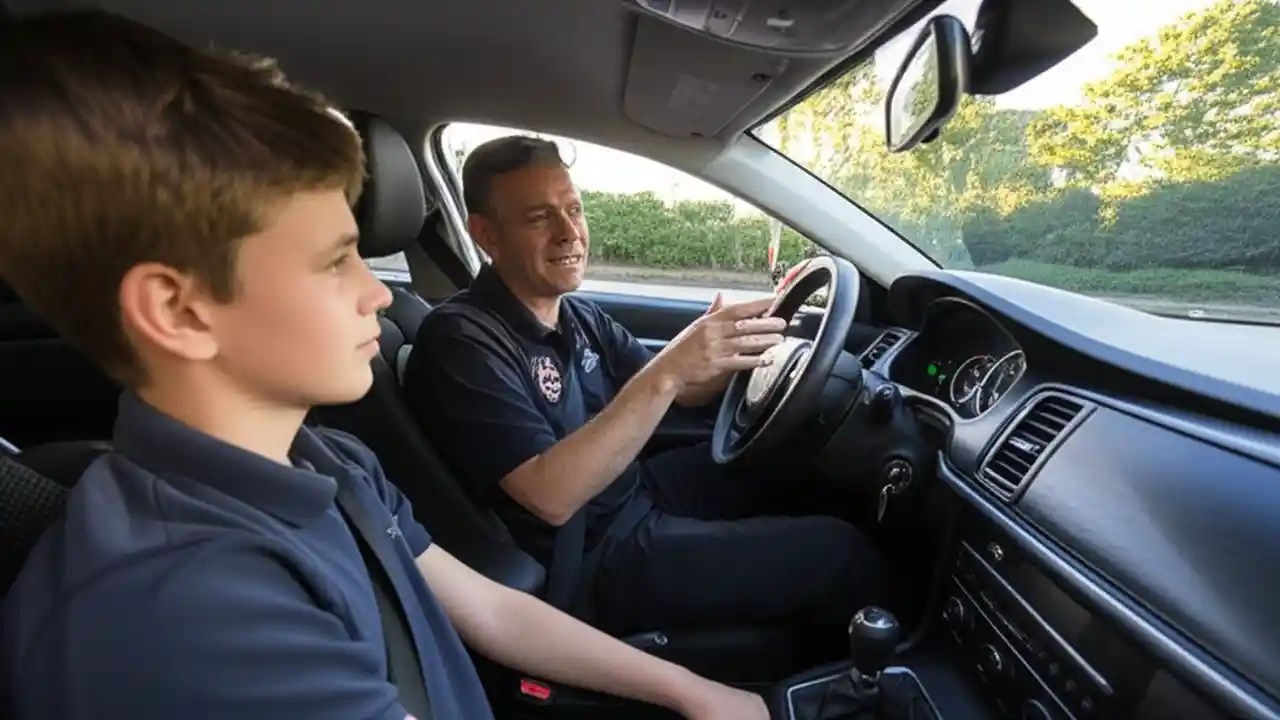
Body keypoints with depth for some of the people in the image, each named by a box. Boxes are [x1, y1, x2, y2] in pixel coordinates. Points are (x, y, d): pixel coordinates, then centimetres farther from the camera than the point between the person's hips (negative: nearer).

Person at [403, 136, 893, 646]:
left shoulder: (577, 315, 4)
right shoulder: (461, 339, -21)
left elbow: (683, 394, 7)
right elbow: (551, 497, -30)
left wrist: (762, 324, -8)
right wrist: (666, 371, -36)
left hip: (635, 490, 8)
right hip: (591, 562, -8)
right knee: (835, 552, -11)